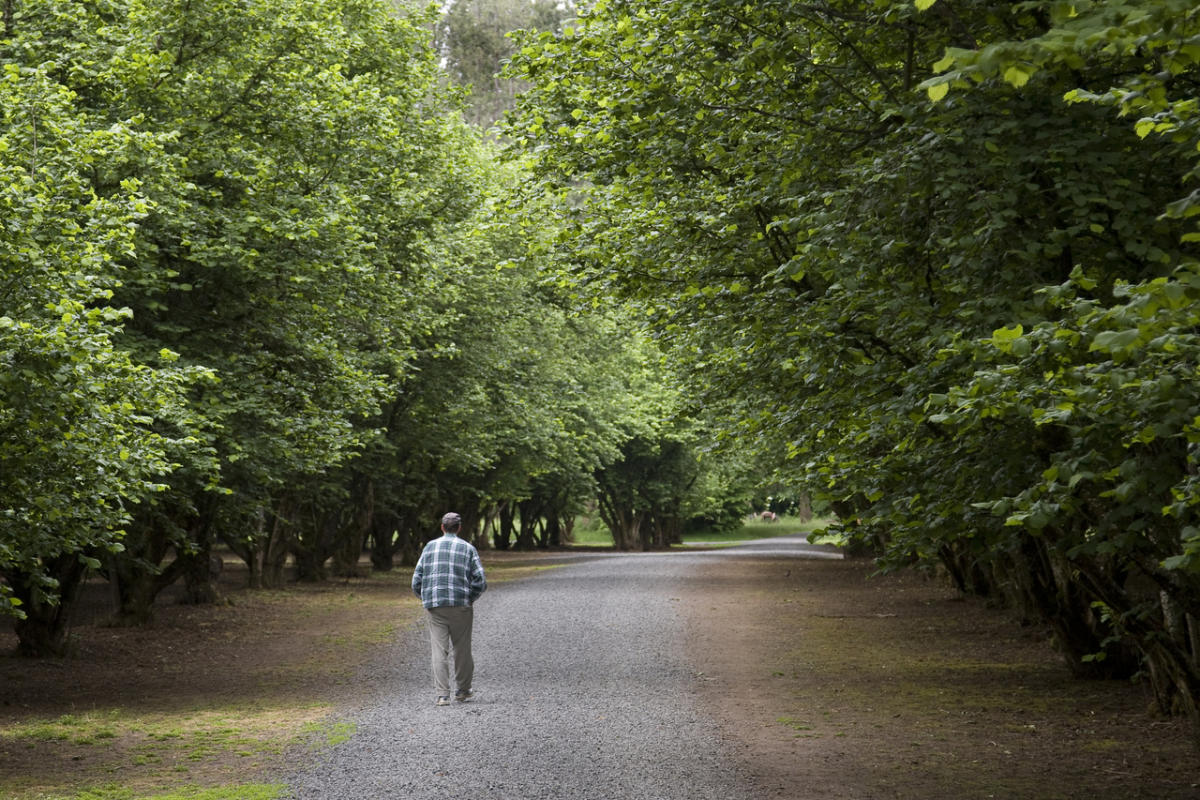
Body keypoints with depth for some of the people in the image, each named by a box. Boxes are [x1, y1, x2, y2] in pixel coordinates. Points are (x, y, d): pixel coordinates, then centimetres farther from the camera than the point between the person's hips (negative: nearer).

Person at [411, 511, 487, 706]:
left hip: (434, 607, 1)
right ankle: (463, 690, 23)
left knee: (439, 650, 0)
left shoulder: (430, 547, 8)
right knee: (462, 649, 12)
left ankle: (442, 694, -7)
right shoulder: (468, 549, 3)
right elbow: (480, 581, -4)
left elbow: (417, 580, 5)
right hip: (460, 606, -1)